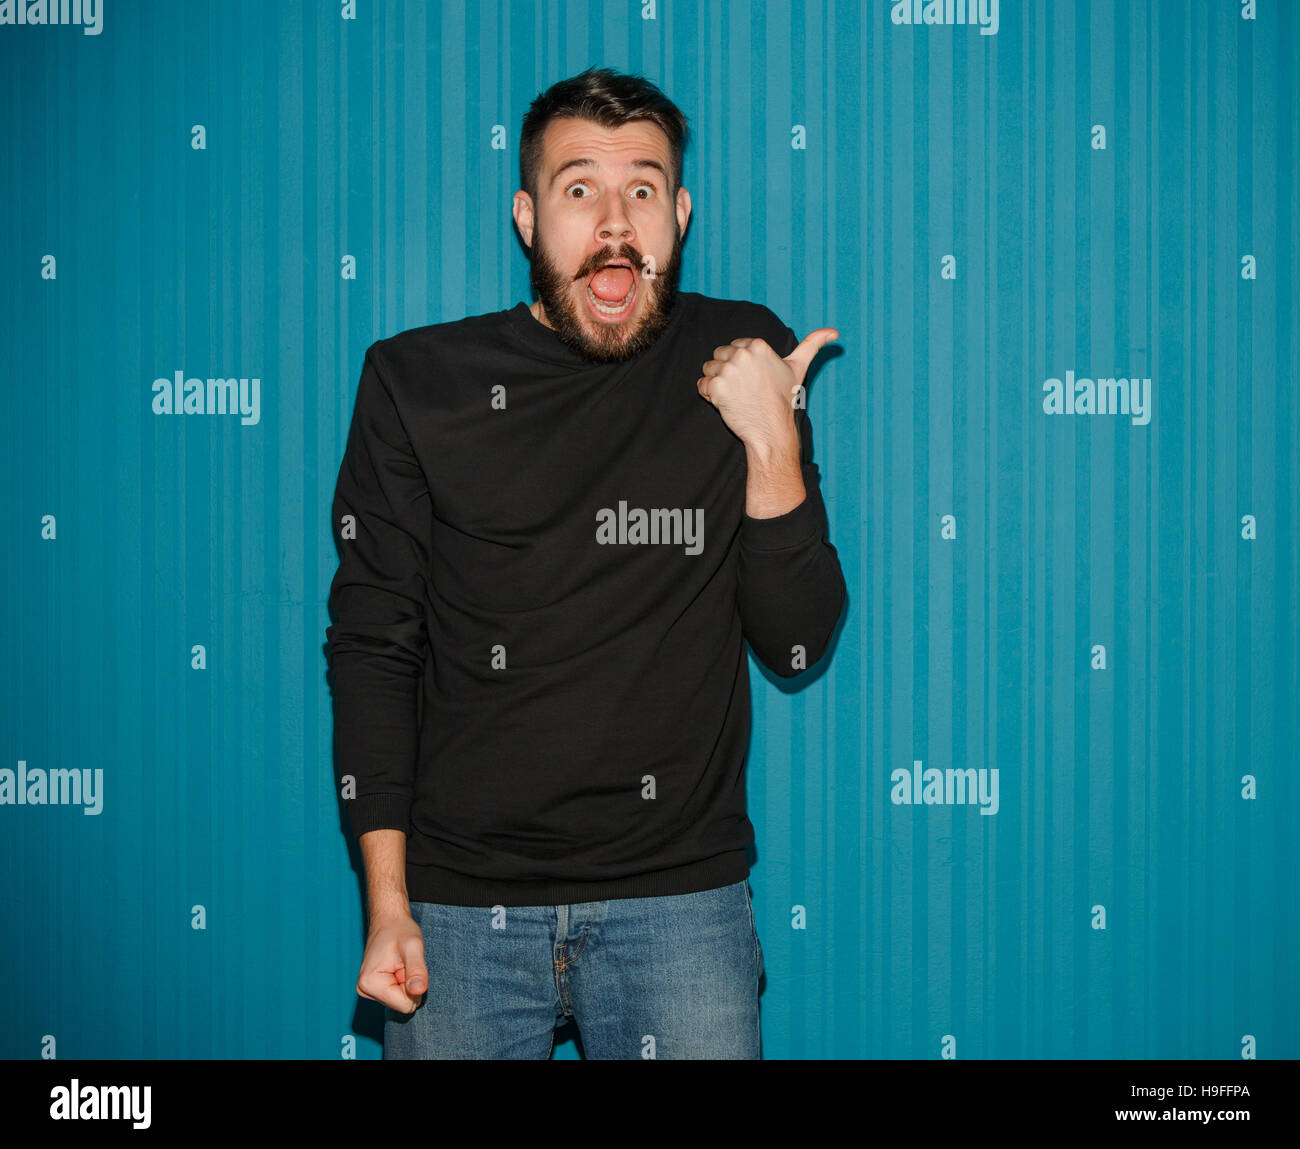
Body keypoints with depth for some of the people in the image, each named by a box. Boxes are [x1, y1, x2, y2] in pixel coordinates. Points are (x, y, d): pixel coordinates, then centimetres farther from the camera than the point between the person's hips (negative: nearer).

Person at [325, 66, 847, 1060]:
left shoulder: (742, 362, 0)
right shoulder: (418, 382, -1)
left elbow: (797, 646, -1)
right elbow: (373, 648, 1)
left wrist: (772, 443, -15)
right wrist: (386, 903, -4)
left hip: (680, 899, 0)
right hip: (459, 902, 0)